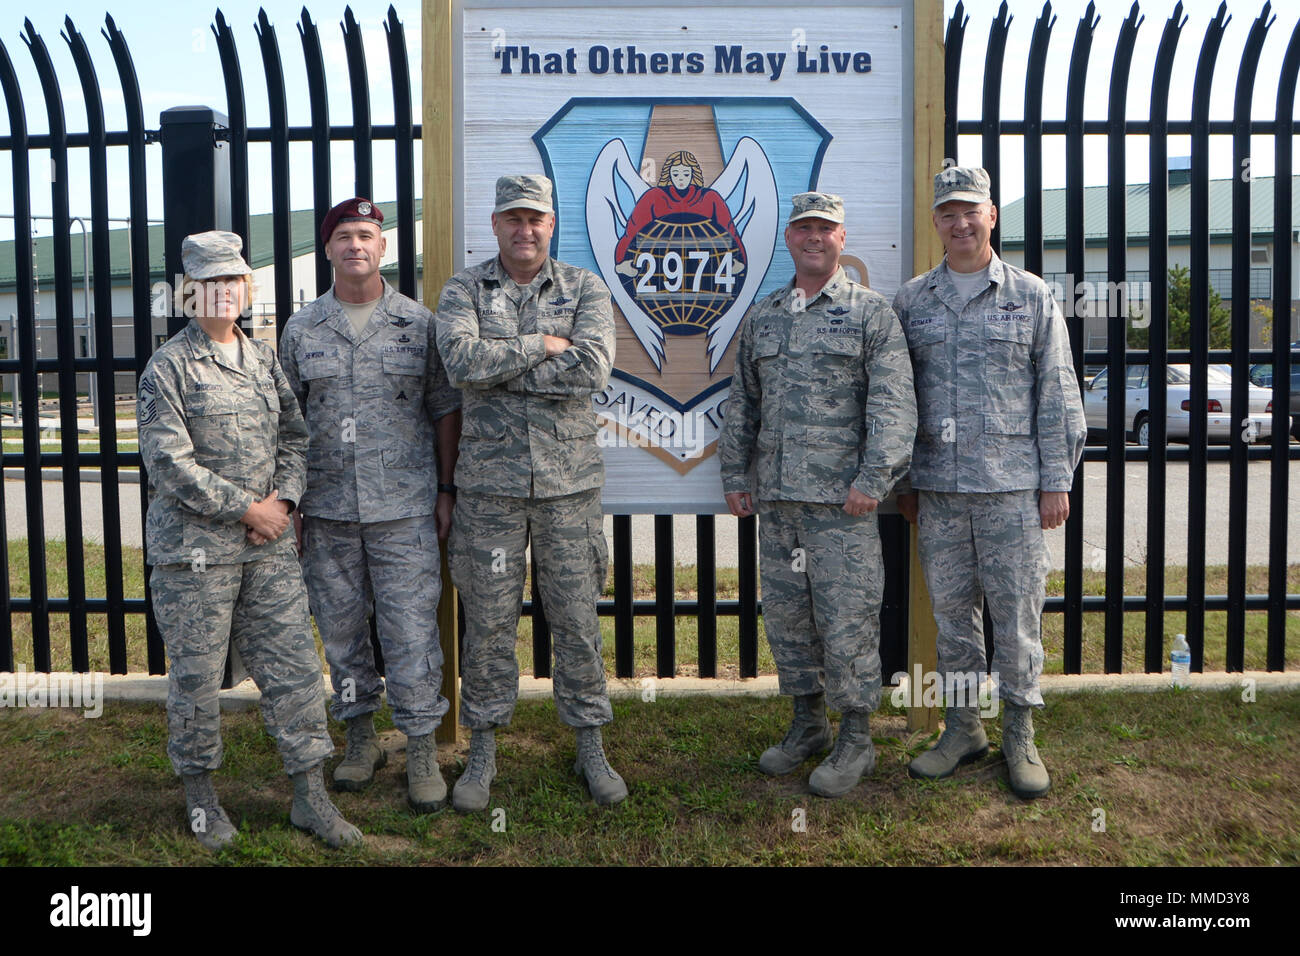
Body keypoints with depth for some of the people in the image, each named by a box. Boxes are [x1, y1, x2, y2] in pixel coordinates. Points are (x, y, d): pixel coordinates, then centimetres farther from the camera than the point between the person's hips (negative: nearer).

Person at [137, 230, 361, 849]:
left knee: (293, 663, 4)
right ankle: (200, 796, 25)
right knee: (197, 676, 5)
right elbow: (168, 461, -12)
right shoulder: (168, 368, -4)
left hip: (269, 543, 5)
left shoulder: (264, 360, 12)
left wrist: (283, 499, -3)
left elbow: (294, 436, 15)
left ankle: (310, 797, 14)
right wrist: (245, 508, -13)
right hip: (194, 548, -4)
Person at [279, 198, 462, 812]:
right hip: (327, 510, 3)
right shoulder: (301, 330, 8)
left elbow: (445, 412, 5)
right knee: (341, 628, 11)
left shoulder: (419, 324, 3)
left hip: (405, 507, -2)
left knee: (411, 629, -3)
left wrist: (446, 491, 0)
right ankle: (360, 738, 27)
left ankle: (422, 750, 9)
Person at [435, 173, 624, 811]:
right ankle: (483, 753, 23)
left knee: (577, 618, 7)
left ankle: (591, 749, 22)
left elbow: (593, 367, -13)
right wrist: (541, 344, -13)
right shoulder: (464, 291, 5)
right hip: (489, 481, 0)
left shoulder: (585, 289, 5)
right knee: (488, 622, 7)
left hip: (570, 479, 0)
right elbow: (461, 359, -15)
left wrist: (501, 366, -11)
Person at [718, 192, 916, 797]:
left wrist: (872, 479, -16)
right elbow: (742, 405, 21)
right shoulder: (761, 319, 17)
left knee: (847, 620, -2)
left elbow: (893, 405, -7)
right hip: (776, 498, 6)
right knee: (785, 613, 12)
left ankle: (855, 739, 12)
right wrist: (734, 476, 14)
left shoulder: (871, 313, 1)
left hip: (842, 498, -5)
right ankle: (807, 724, 27)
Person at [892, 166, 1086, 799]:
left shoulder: (1031, 296, 5)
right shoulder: (911, 301, 10)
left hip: (1012, 485, -2)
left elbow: (1056, 395, 4)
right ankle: (962, 727, 23)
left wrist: (1057, 480, -2)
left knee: (1017, 611, 2)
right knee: (951, 610, 9)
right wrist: (902, 481, 9)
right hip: (936, 486, 2)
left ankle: (1019, 735, 16)